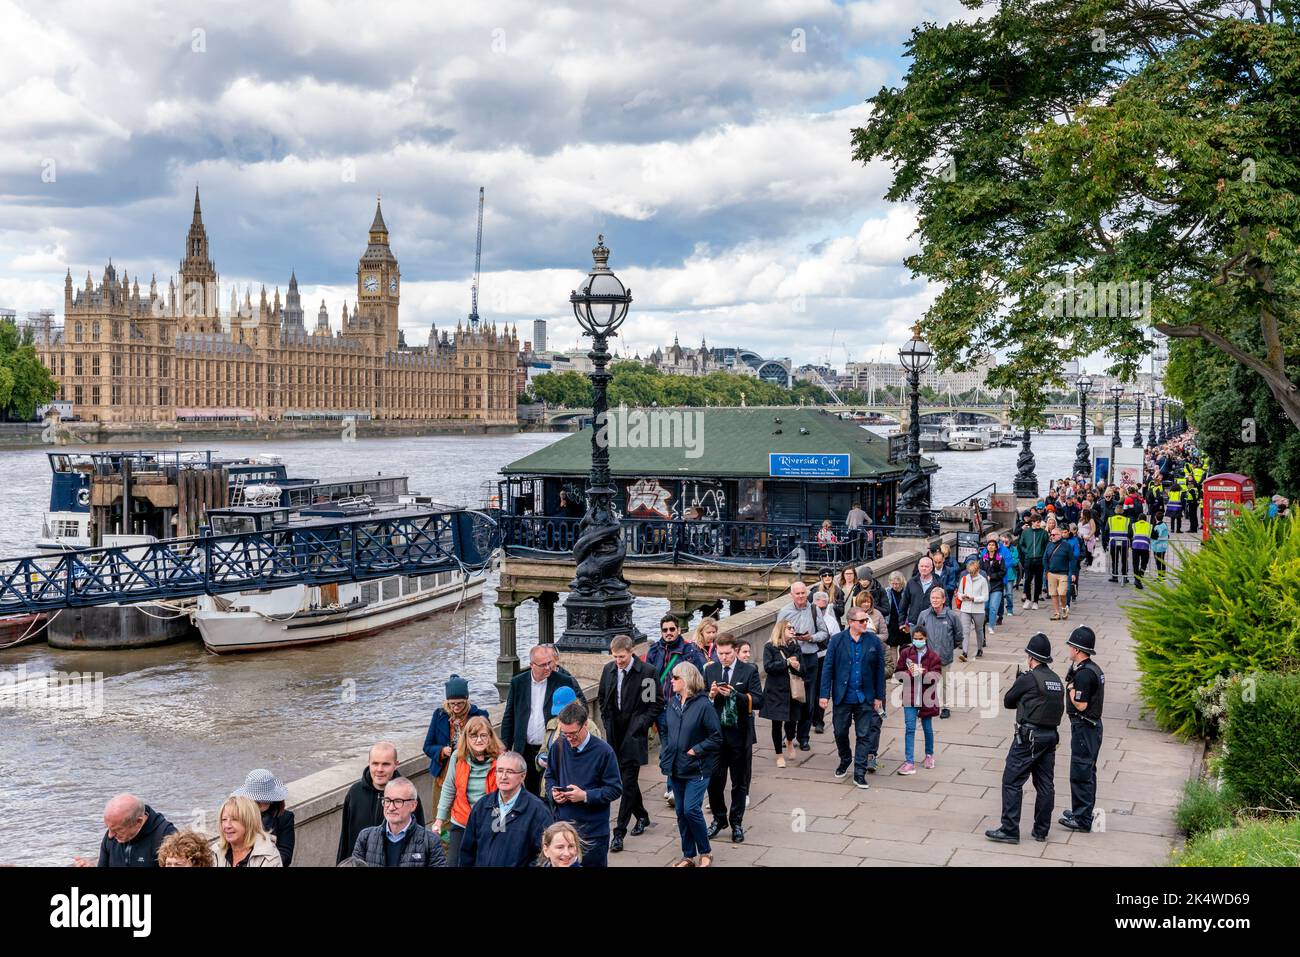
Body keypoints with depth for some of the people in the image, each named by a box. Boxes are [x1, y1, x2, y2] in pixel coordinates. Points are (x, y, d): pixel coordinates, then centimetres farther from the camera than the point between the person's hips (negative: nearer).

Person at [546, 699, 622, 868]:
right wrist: (553, 792, -8)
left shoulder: (603, 751, -13)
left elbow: (615, 789, -10)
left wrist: (586, 796, -19)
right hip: (562, 825, 3)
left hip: (593, 830, -3)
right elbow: (550, 776, 14)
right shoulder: (559, 746, -2)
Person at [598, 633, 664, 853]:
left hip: (634, 735, -6)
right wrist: (608, 721, 11)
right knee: (624, 779, 15)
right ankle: (642, 816, 35)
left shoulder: (647, 672, -10)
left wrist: (641, 724, -11)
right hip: (615, 734, 6)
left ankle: (619, 832, -7)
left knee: (628, 782, -8)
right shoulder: (609, 670, 5)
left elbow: (657, 704, -5)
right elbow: (602, 697, 20)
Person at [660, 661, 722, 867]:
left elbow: (716, 737, -12)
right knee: (681, 812, 10)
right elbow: (665, 732, 17)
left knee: (691, 809, -12)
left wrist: (695, 750, -15)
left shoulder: (703, 705, -14)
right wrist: (665, 754, 6)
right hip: (676, 768, 6)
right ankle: (688, 856, 22)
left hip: (697, 769, -6)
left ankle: (706, 853, 8)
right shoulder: (672, 704, 5)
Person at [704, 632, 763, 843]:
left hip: (738, 733, -2)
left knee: (738, 782, 9)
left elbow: (758, 700, -11)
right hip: (715, 732, 2)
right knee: (714, 779, 4)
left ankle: (736, 823, 20)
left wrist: (734, 694, -23)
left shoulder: (749, 671, -4)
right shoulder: (710, 671, 6)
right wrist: (711, 696, -14)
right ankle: (719, 818, 23)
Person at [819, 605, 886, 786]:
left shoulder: (873, 641, -1)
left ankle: (859, 773, 9)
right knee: (840, 733, 12)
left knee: (864, 735, 2)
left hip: (864, 697, 0)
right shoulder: (837, 640, -3)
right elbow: (828, 668, -2)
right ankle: (844, 761, 38)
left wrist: (879, 696, 2)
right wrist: (825, 694, -5)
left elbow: (880, 670, 3)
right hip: (842, 696, 0)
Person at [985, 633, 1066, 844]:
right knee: (1045, 785, 11)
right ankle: (1041, 830, 17)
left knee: (1012, 782, -2)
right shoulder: (1057, 680, 9)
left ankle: (1009, 830, -3)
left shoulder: (1028, 679, -13)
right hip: (1051, 736, 8)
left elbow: (1008, 701, -3)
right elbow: (1060, 709, 16)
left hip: (1029, 737, -7)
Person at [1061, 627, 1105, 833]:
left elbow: (1081, 704, -24)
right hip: (1093, 724, 10)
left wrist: (1070, 688, -11)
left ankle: (1082, 819, 1)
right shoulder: (1093, 669, 10)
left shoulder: (1084, 673, -22)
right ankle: (1084, 812, 29)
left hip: (1084, 728, -10)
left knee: (1080, 773, -4)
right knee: (1087, 771, 18)